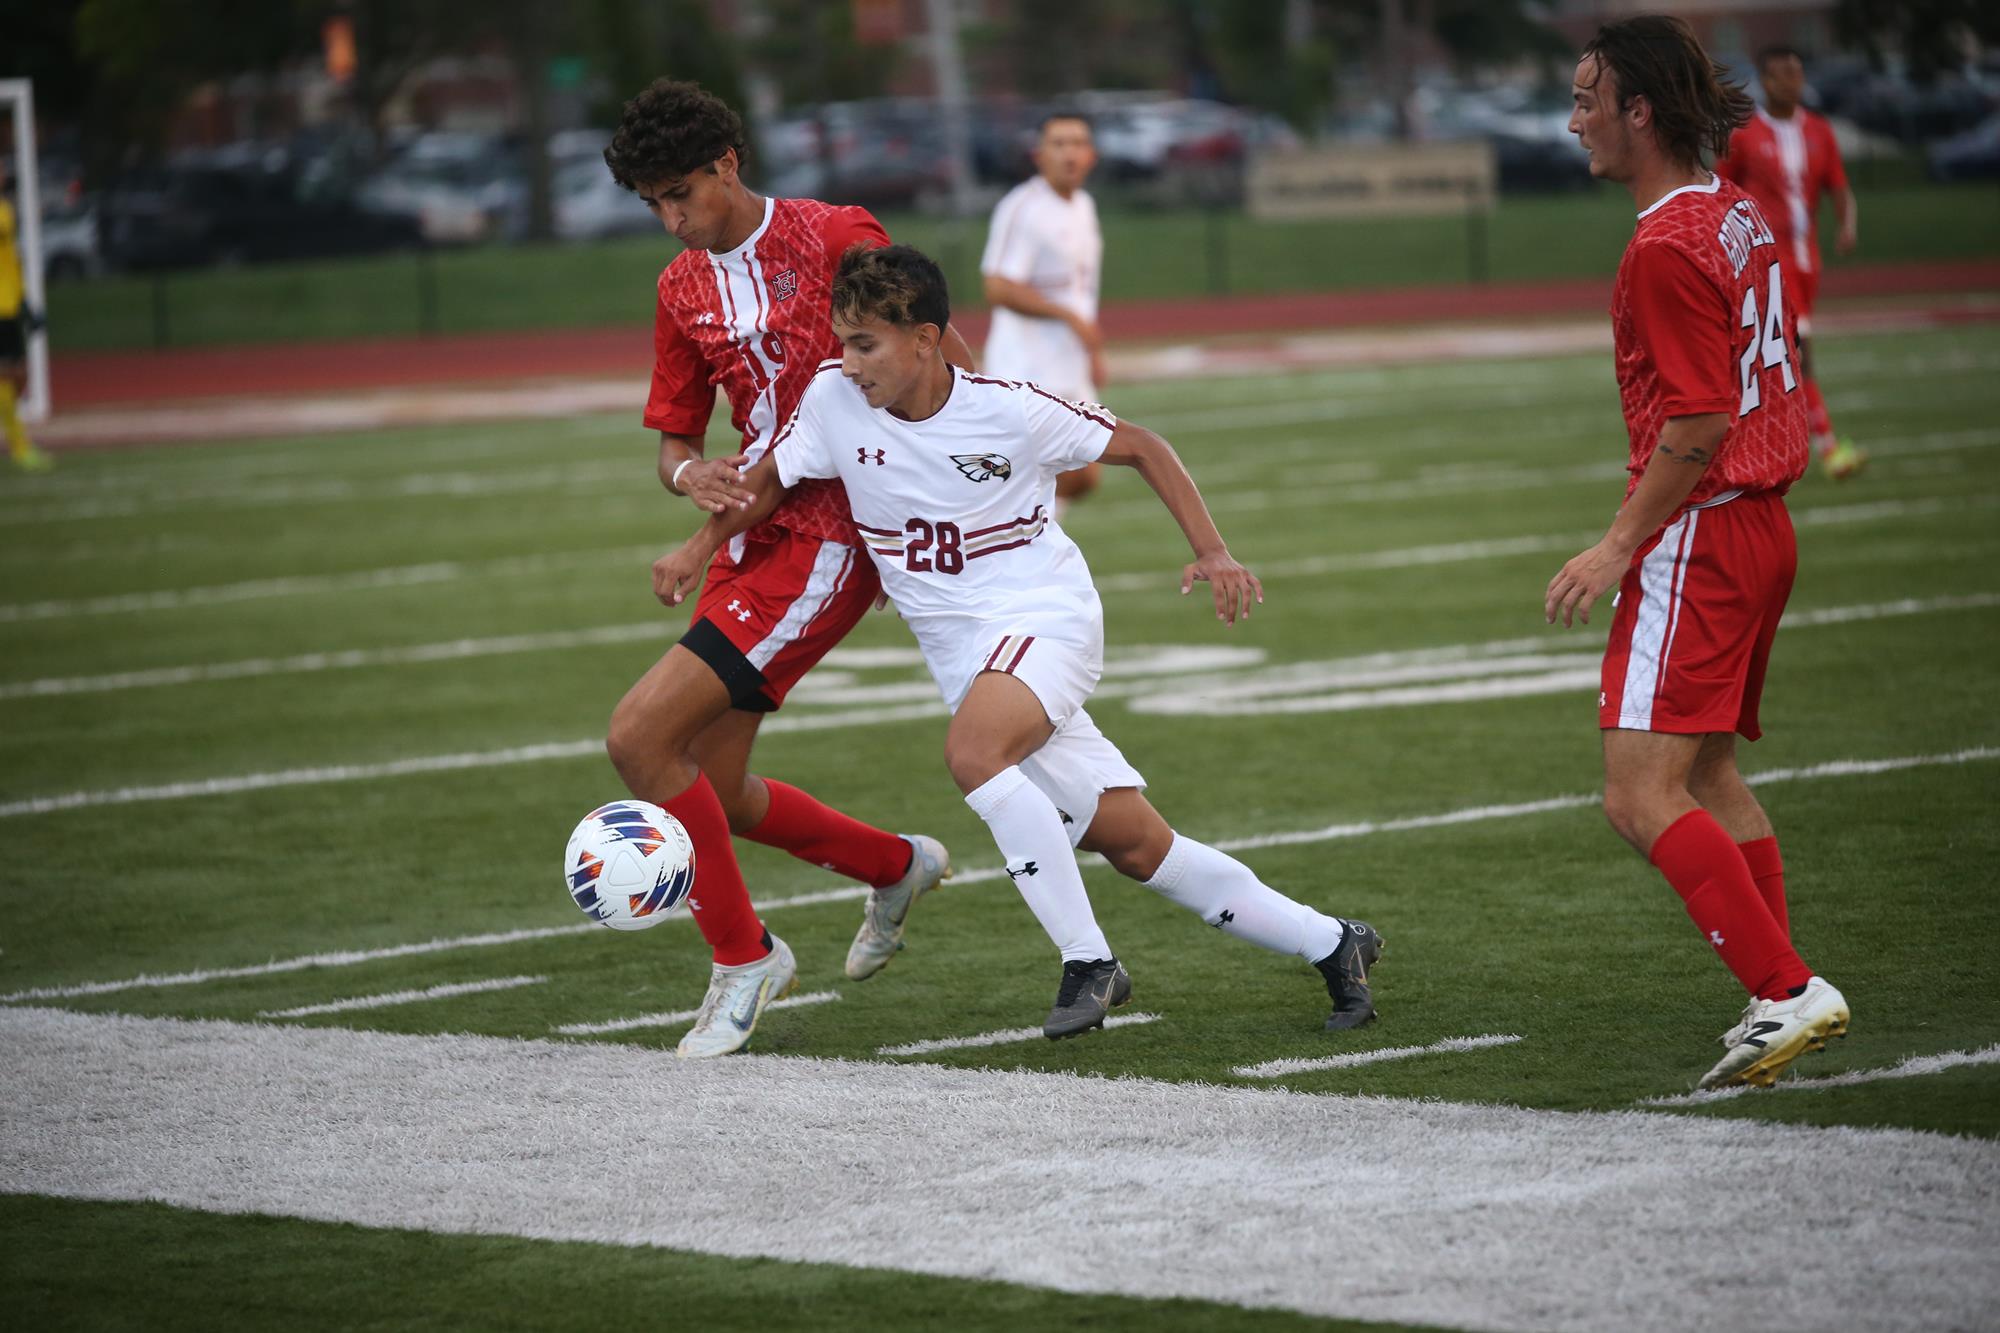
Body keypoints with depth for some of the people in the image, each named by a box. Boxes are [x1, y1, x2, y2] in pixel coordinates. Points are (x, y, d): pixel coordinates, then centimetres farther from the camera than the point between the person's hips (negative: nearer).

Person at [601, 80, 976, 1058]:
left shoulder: (833, 237, -9)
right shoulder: (682, 290, 11)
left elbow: (945, 356, -4)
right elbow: (674, 437, 16)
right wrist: (687, 472, -6)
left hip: (829, 542, -8)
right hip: (754, 532, 8)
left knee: (640, 738, -17)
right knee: (711, 788, 10)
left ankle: (742, 956, -1)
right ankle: (896, 867, 34)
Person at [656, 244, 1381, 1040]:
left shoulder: (1009, 412, -14)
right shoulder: (833, 399, -5)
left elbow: (1138, 447, -3)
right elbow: (772, 477, 12)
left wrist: (1211, 552, -10)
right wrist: (700, 549, 0)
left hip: (1045, 615, -5)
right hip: (959, 647, 5)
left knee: (972, 753, -34)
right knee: (1135, 847, 2)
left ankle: (1088, 963, -24)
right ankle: (1330, 945, 15)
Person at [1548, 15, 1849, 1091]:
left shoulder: (1666, 251, -18)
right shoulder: (1740, 217, 11)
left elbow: (1699, 423, -22)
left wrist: (1621, 544, -18)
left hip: (1696, 540, -10)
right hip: (1761, 529, 10)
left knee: (1641, 799, -13)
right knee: (1708, 774, 21)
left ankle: (1786, 990, -17)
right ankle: (1782, 1002, 23)